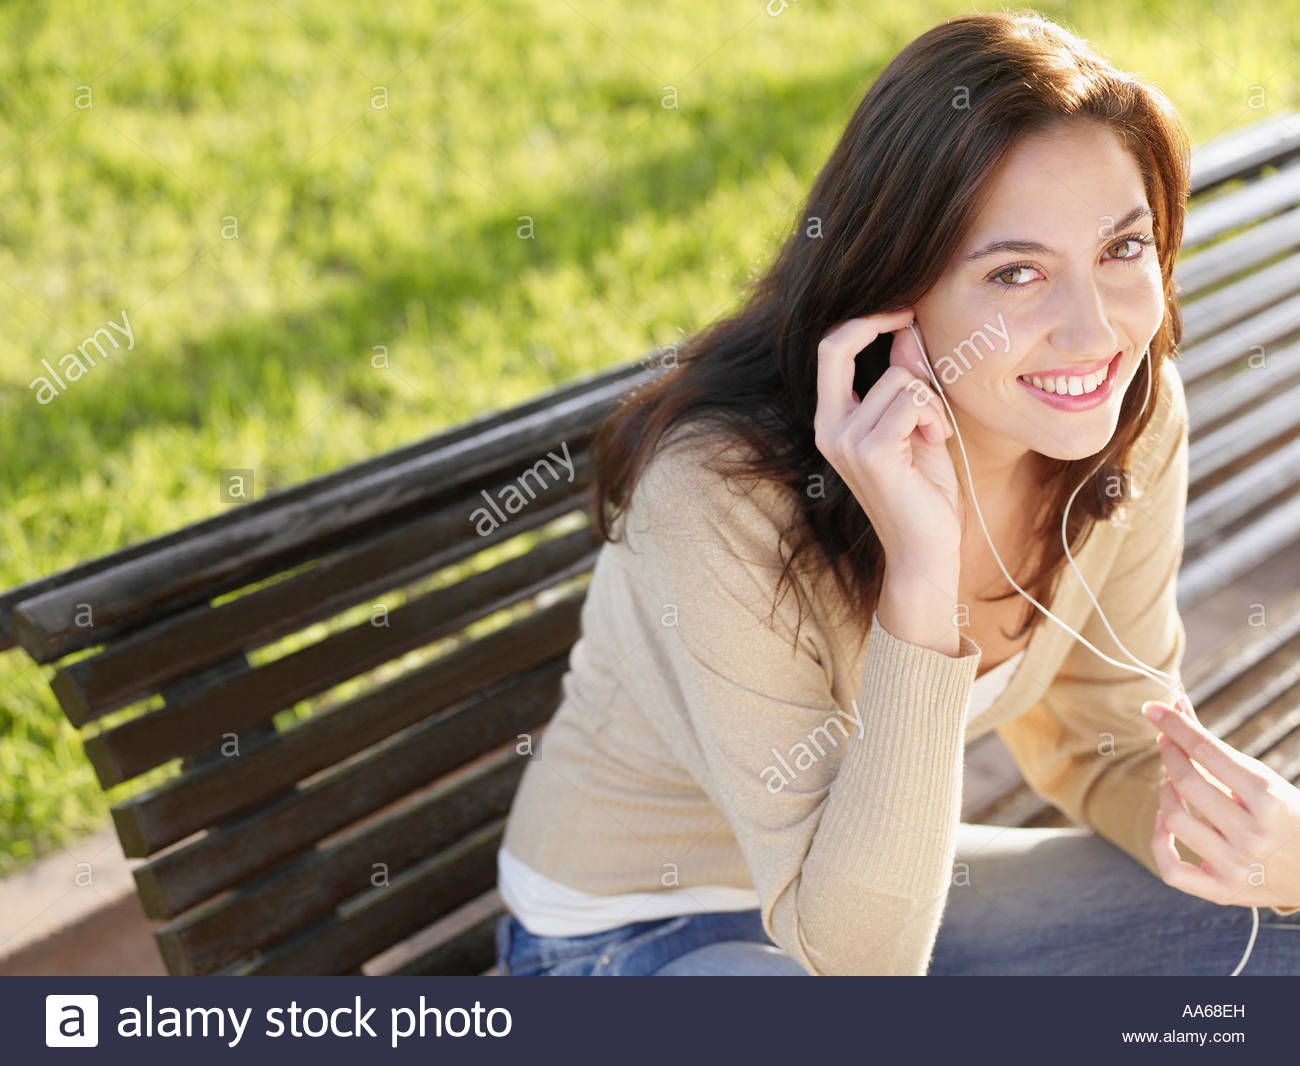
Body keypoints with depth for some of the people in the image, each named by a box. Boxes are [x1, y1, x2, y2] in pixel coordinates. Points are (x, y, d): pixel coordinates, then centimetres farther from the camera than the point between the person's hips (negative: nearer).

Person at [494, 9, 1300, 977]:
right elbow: (854, 954, -30)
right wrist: (919, 571, -41)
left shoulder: (1135, 421, -13)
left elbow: (1110, 736, 0)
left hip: (883, 886, 6)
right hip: (631, 931, -5)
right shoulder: (721, 495, -33)